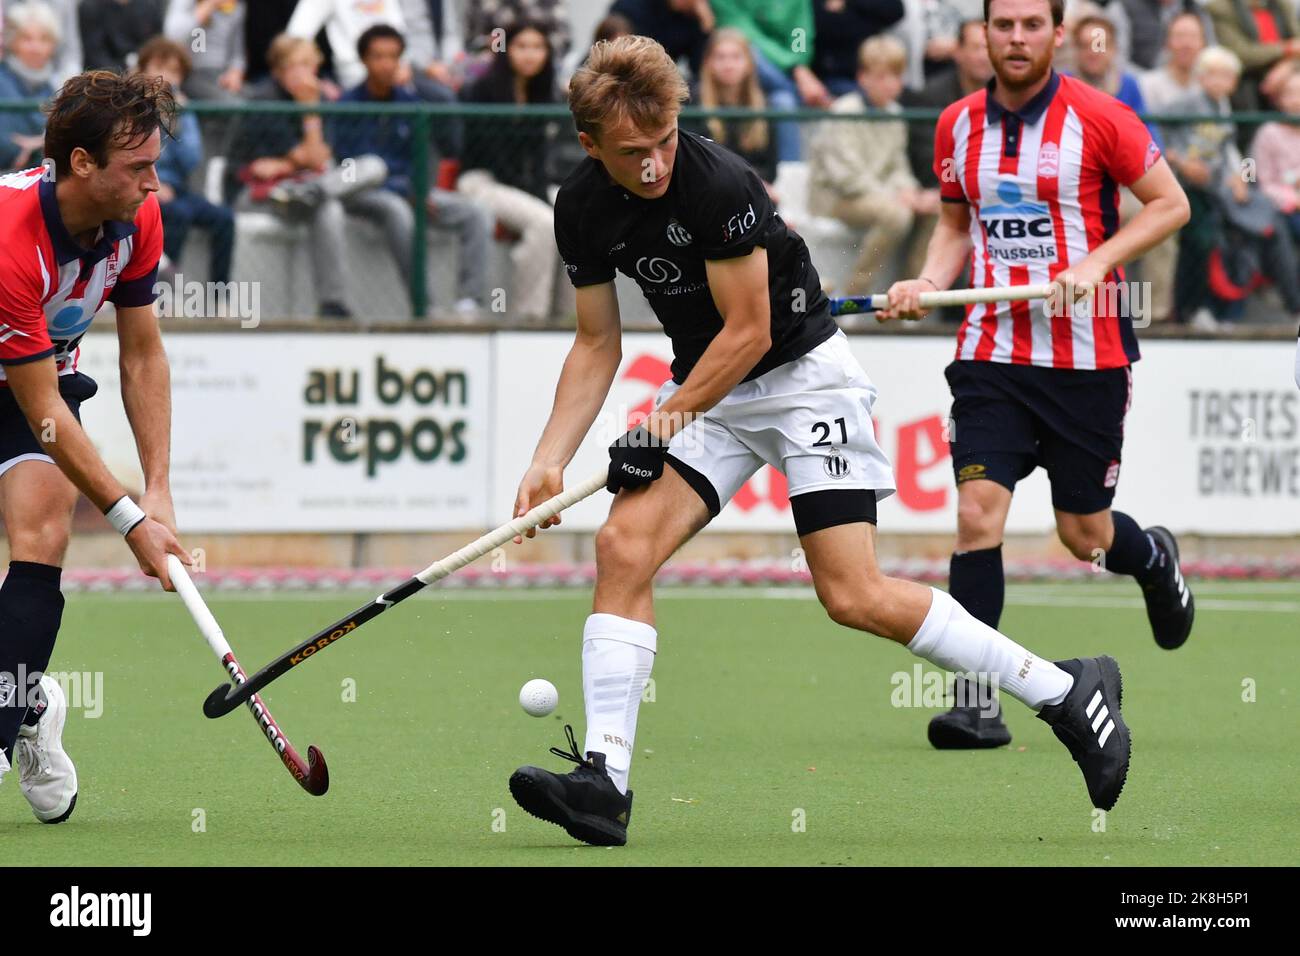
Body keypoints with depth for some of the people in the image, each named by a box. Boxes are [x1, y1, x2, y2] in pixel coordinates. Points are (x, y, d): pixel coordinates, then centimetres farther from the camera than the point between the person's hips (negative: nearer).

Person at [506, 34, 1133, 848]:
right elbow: (597, 343, 5)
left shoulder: (719, 183, -26)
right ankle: (604, 782, -16)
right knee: (624, 545, -15)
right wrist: (549, 461, -3)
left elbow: (750, 332, -19)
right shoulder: (582, 208, -5)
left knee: (854, 597, -14)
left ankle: (1068, 693, -2)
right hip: (706, 388, 6)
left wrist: (666, 421, -20)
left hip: (805, 373, -6)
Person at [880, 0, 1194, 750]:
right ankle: (975, 702, -11)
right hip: (991, 349, 3)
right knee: (978, 511, -14)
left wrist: (1096, 263, -15)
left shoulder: (1098, 119, -8)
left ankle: (1155, 560, 44)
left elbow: (1171, 204, -2)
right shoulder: (958, 126, 5)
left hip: (1088, 356, -2)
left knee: (1086, 536, 6)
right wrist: (929, 282, -1)